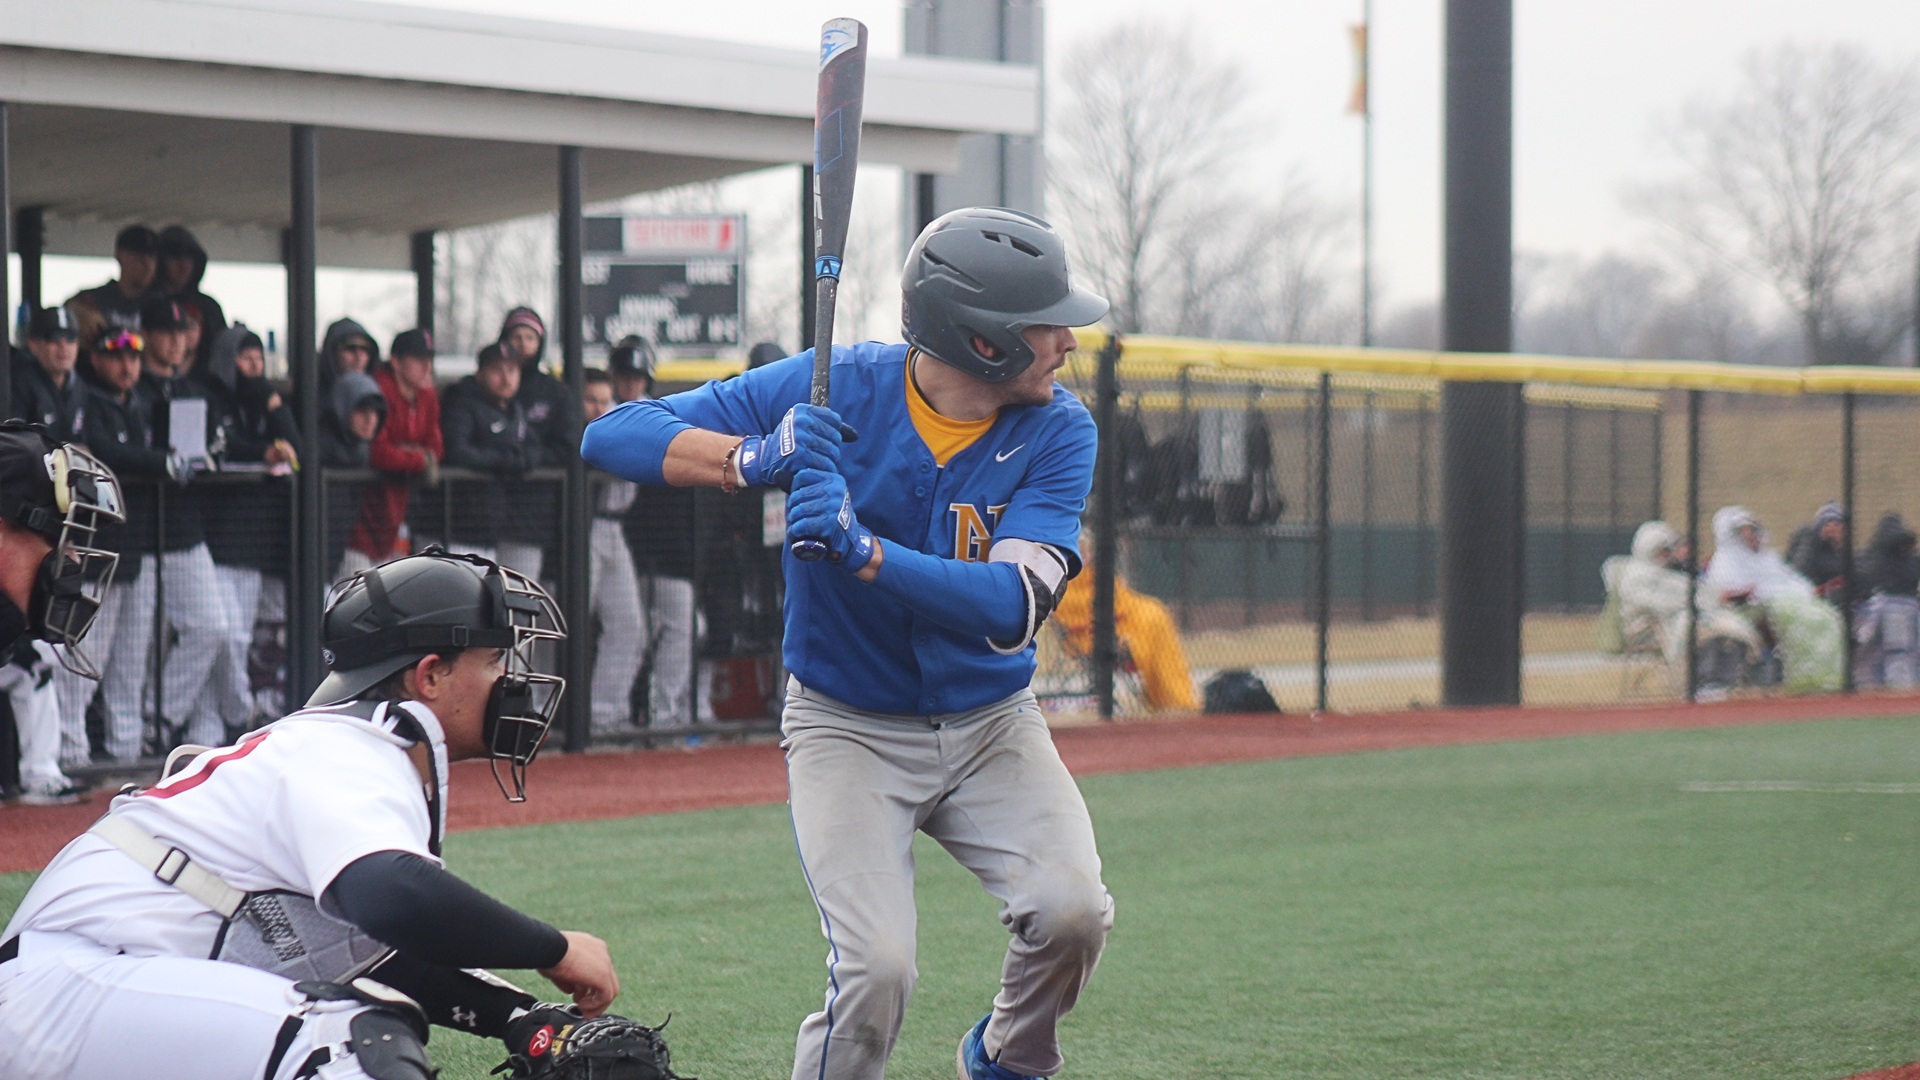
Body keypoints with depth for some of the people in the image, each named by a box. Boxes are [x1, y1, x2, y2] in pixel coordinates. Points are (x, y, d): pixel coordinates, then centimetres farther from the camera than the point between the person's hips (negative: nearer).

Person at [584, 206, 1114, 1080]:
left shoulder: (1057, 432, -11)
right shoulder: (836, 389, -14)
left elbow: (1013, 609, -26)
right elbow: (612, 435, -16)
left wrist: (860, 547, -40)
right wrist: (754, 458, -34)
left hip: (991, 724, 2)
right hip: (846, 727, -2)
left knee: (1072, 911, -20)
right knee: (876, 968, -21)